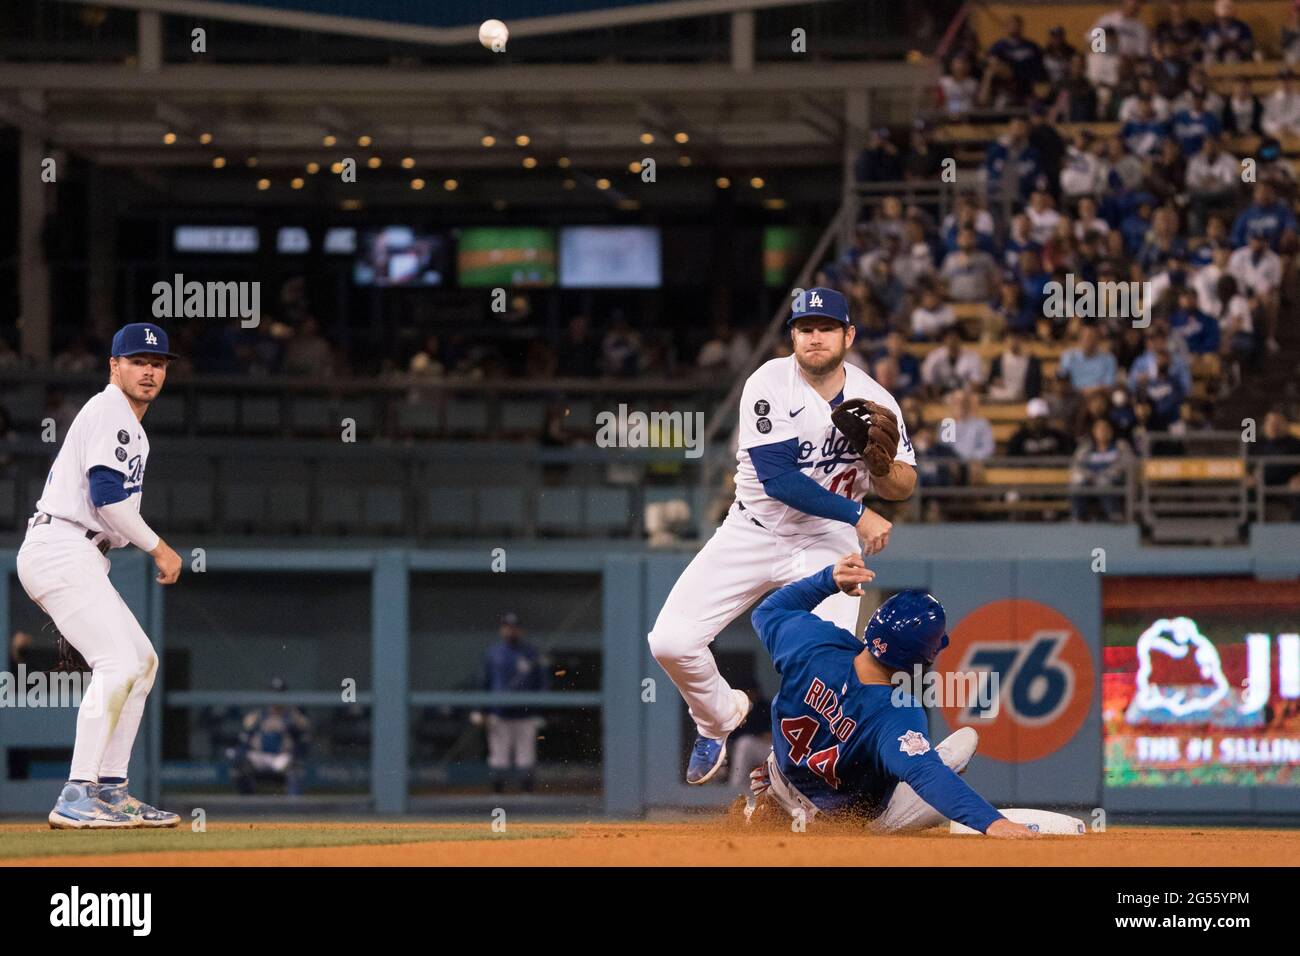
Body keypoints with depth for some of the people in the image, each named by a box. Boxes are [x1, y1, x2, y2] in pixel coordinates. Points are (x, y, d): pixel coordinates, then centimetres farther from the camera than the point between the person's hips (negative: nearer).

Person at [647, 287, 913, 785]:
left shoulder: (872, 399, -5)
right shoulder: (770, 384, -15)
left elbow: (904, 487, 3)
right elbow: (778, 478, -23)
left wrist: (882, 465, -20)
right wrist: (857, 514, -25)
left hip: (826, 544, 1)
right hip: (754, 533, -1)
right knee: (672, 641, -12)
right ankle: (720, 716, 21)